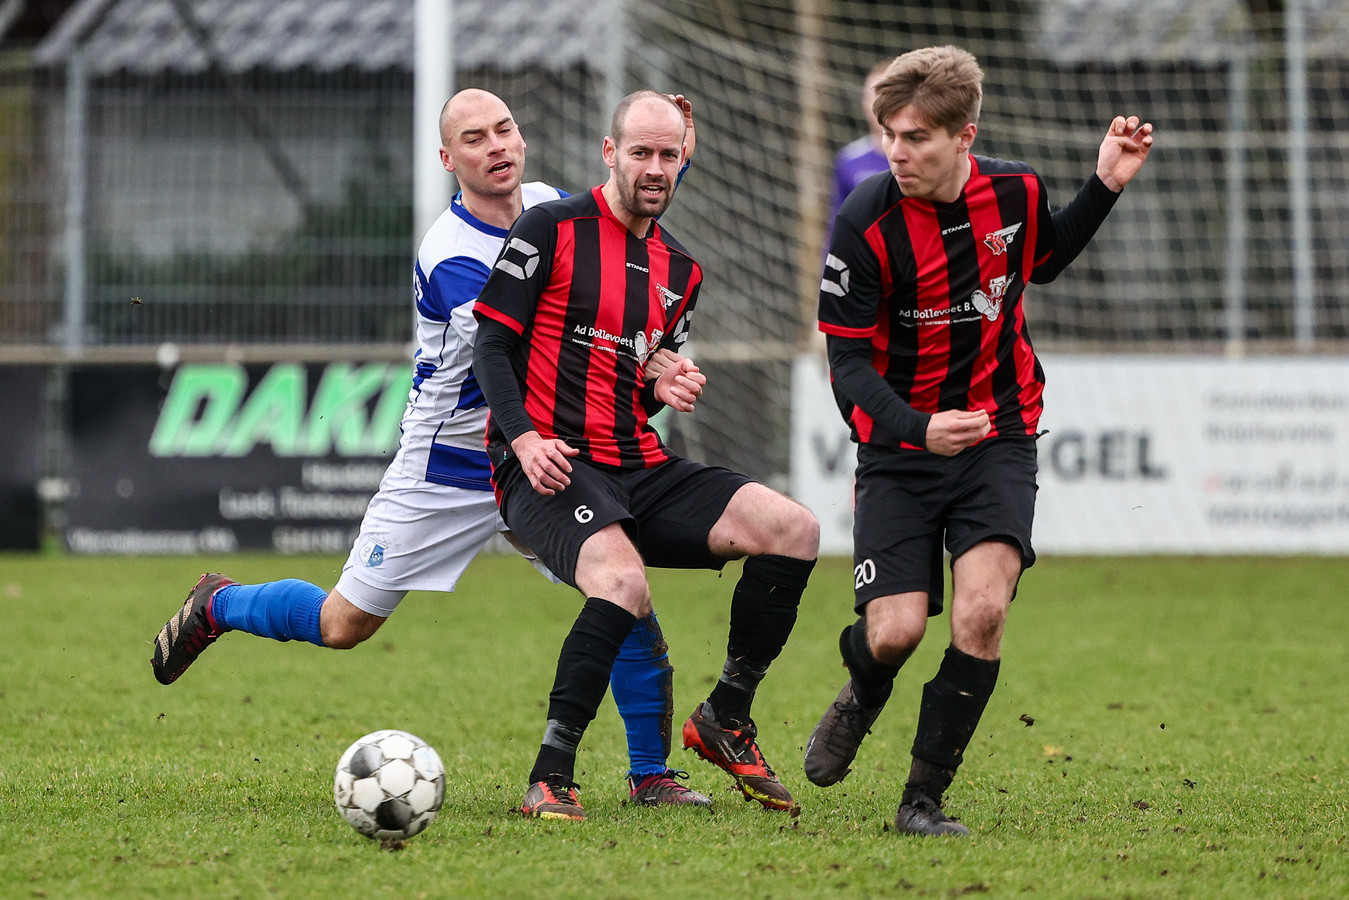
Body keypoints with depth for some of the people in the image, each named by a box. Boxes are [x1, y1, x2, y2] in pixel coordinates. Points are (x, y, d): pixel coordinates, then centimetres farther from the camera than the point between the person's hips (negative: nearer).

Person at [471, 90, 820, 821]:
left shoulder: (678, 270, 18)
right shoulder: (553, 229, -1)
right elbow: (492, 345, -5)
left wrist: (665, 389, 2)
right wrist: (524, 437, -19)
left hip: (640, 466, 7)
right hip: (551, 467, -7)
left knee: (794, 529, -12)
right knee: (624, 583, -36)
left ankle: (725, 719, 3)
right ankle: (550, 777, -26)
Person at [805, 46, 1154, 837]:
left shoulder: (1015, 193, -5)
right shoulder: (866, 222, -17)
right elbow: (848, 362, -14)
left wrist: (1106, 186, 6)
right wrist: (918, 429, -32)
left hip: (998, 438, 2)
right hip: (900, 447, -2)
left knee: (982, 609, -19)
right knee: (894, 633, -10)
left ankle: (925, 796, -5)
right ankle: (861, 703, 31)